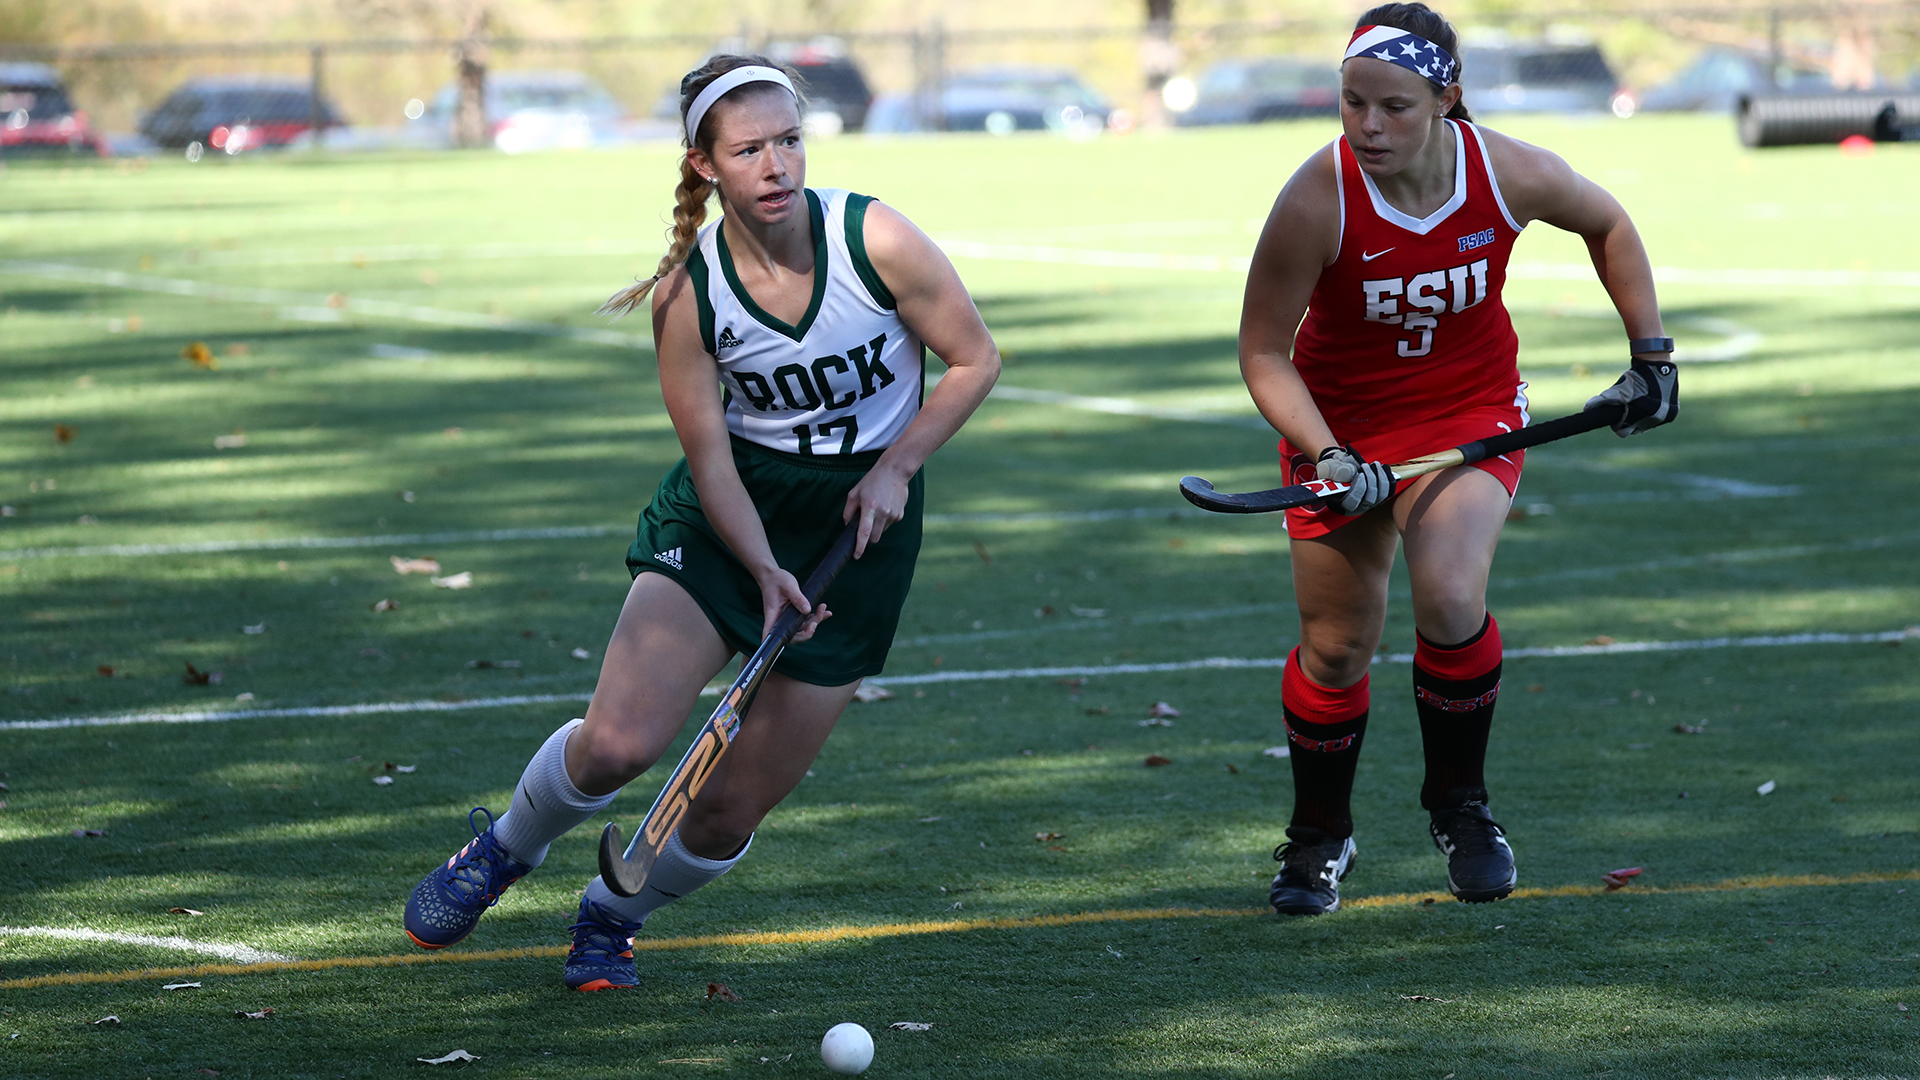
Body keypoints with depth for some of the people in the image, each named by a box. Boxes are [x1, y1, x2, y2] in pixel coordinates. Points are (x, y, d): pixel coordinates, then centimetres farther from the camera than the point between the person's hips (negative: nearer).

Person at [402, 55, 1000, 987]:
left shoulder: (874, 241, -16)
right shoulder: (686, 294, -13)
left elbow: (975, 360, -4)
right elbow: (710, 456, -9)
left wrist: (896, 467, -14)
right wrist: (764, 569, -22)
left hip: (862, 519, 0)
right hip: (731, 506, 0)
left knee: (732, 808, -1)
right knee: (618, 742, -17)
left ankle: (613, 914, 31)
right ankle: (505, 848, 17)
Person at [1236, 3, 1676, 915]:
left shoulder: (1509, 175, -20)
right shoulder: (1316, 202, -26)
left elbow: (1607, 225, 3)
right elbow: (1264, 353, -16)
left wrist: (1650, 356, 3)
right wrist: (1328, 457, -28)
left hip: (1472, 410, 0)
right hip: (1341, 424, 0)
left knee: (1451, 601, -24)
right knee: (1335, 649, 4)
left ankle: (1459, 805, 1)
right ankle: (1319, 837, 31)